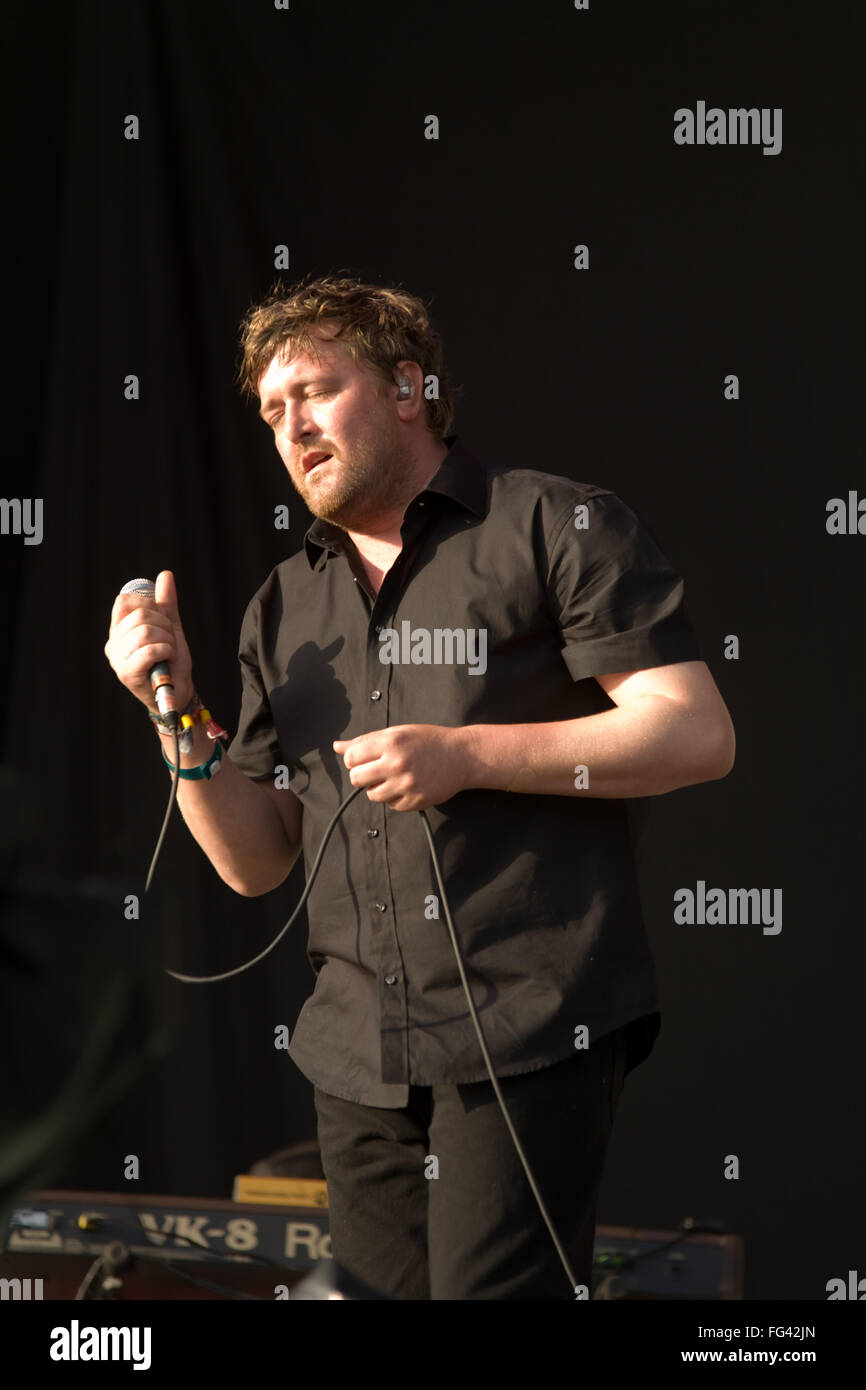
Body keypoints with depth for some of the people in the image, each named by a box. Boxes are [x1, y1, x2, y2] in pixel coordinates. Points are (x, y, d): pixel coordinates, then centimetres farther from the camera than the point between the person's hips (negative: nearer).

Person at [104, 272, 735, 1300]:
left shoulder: (555, 524, 1)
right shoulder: (282, 609, 19)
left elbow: (697, 735, -8)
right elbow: (254, 860, 17)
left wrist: (465, 755, -14)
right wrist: (177, 713, 2)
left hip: (527, 1028, -5)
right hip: (358, 1051, 6)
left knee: (494, 1285, -11)